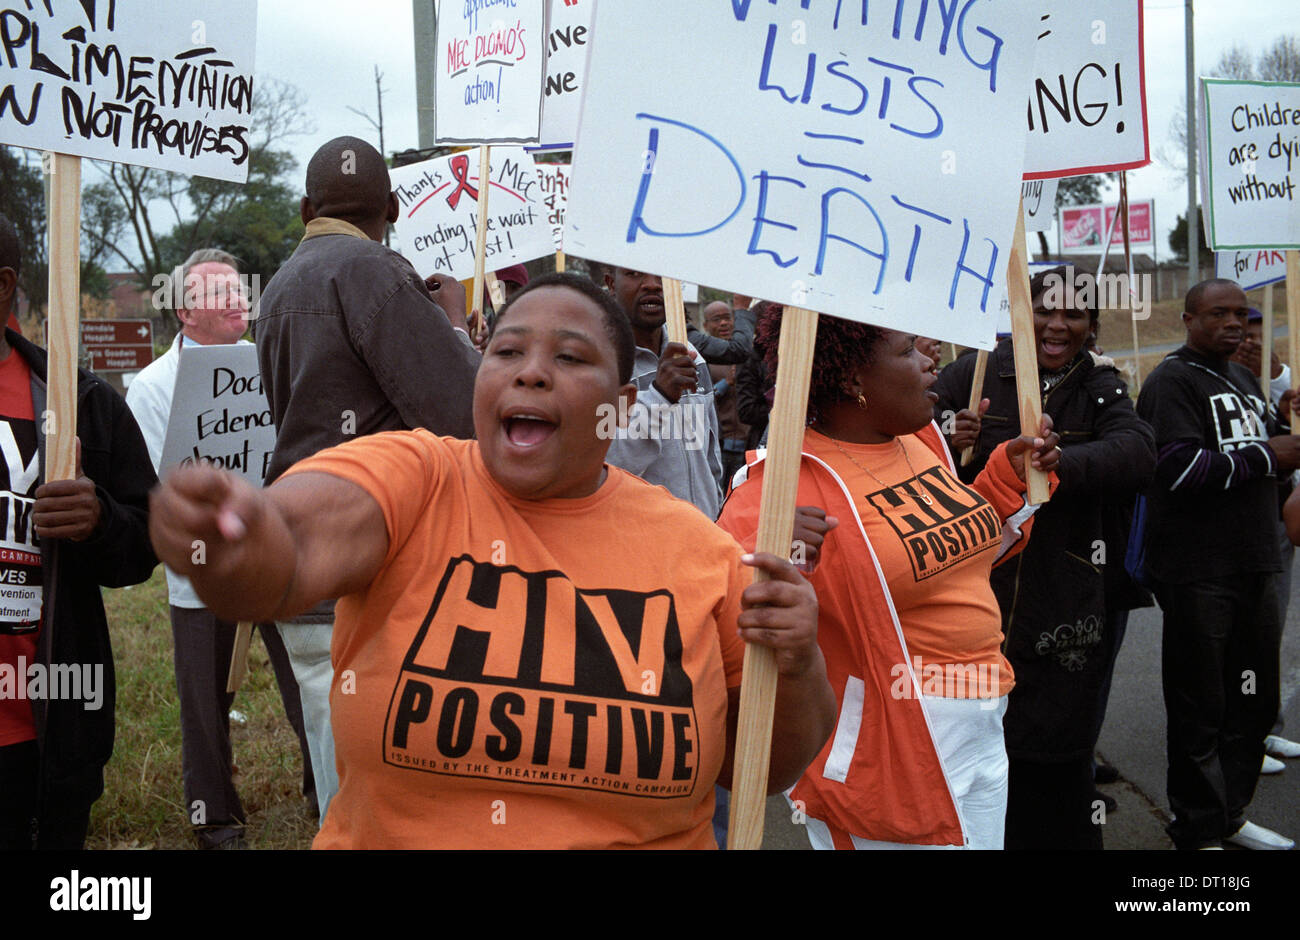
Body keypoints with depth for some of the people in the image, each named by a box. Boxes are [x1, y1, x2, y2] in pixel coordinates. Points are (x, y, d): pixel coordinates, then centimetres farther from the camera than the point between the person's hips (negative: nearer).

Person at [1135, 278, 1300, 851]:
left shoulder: (1244, 381, 19)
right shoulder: (1172, 381, -9)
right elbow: (1178, 467, -21)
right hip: (1198, 573, -8)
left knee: (1253, 703, 14)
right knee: (1201, 711, 2)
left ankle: (1231, 815, 29)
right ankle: (1199, 831, 14)